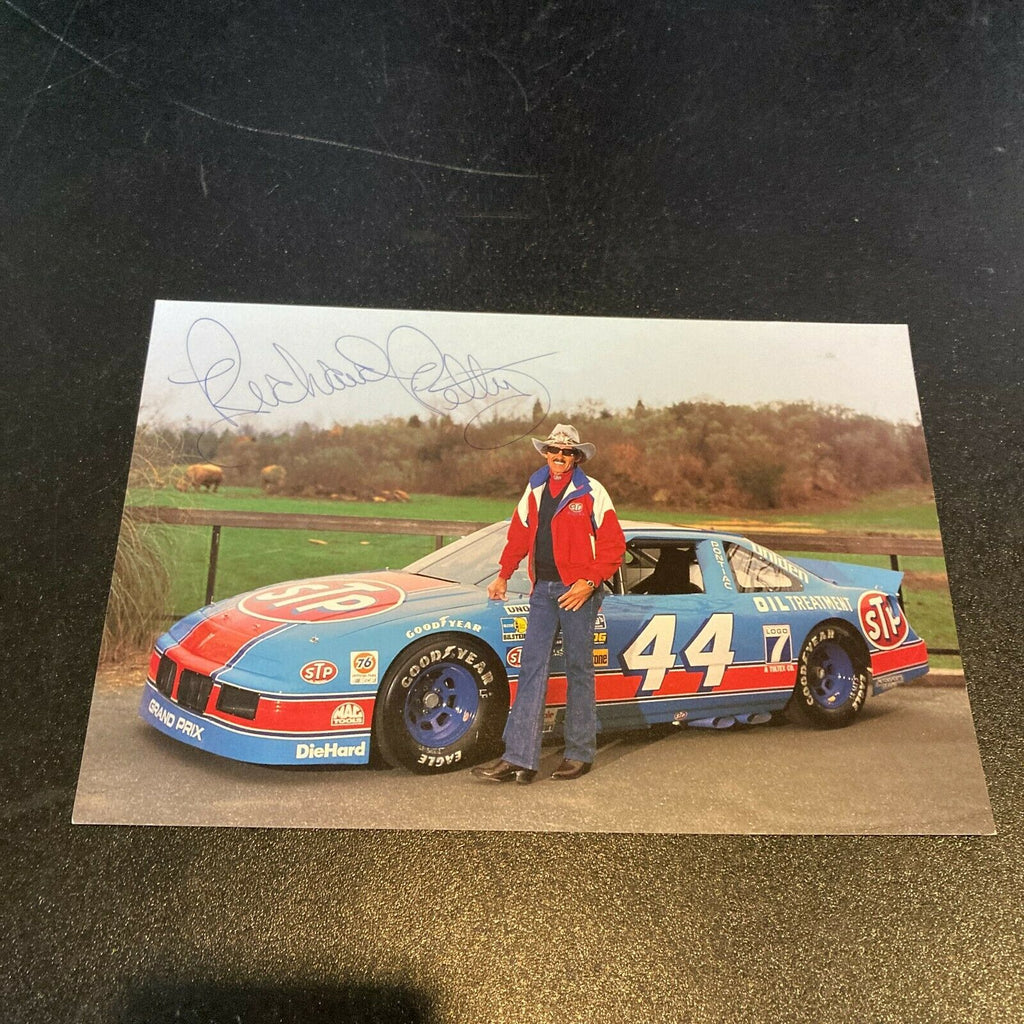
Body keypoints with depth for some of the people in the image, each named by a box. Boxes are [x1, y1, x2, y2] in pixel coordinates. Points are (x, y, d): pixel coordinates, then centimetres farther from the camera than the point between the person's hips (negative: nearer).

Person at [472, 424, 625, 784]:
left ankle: (579, 754, 18)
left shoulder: (591, 493, -4)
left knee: (579, 670, 5)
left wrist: (590, 583, -15)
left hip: (577, 591, -4)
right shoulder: (534, 490, 12)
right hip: (543, 589, 4)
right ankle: (519, 759, 1)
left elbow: (613, 545, -6)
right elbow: (518, 535, 21)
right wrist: (503, 576, 18)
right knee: (532, 669, 0)